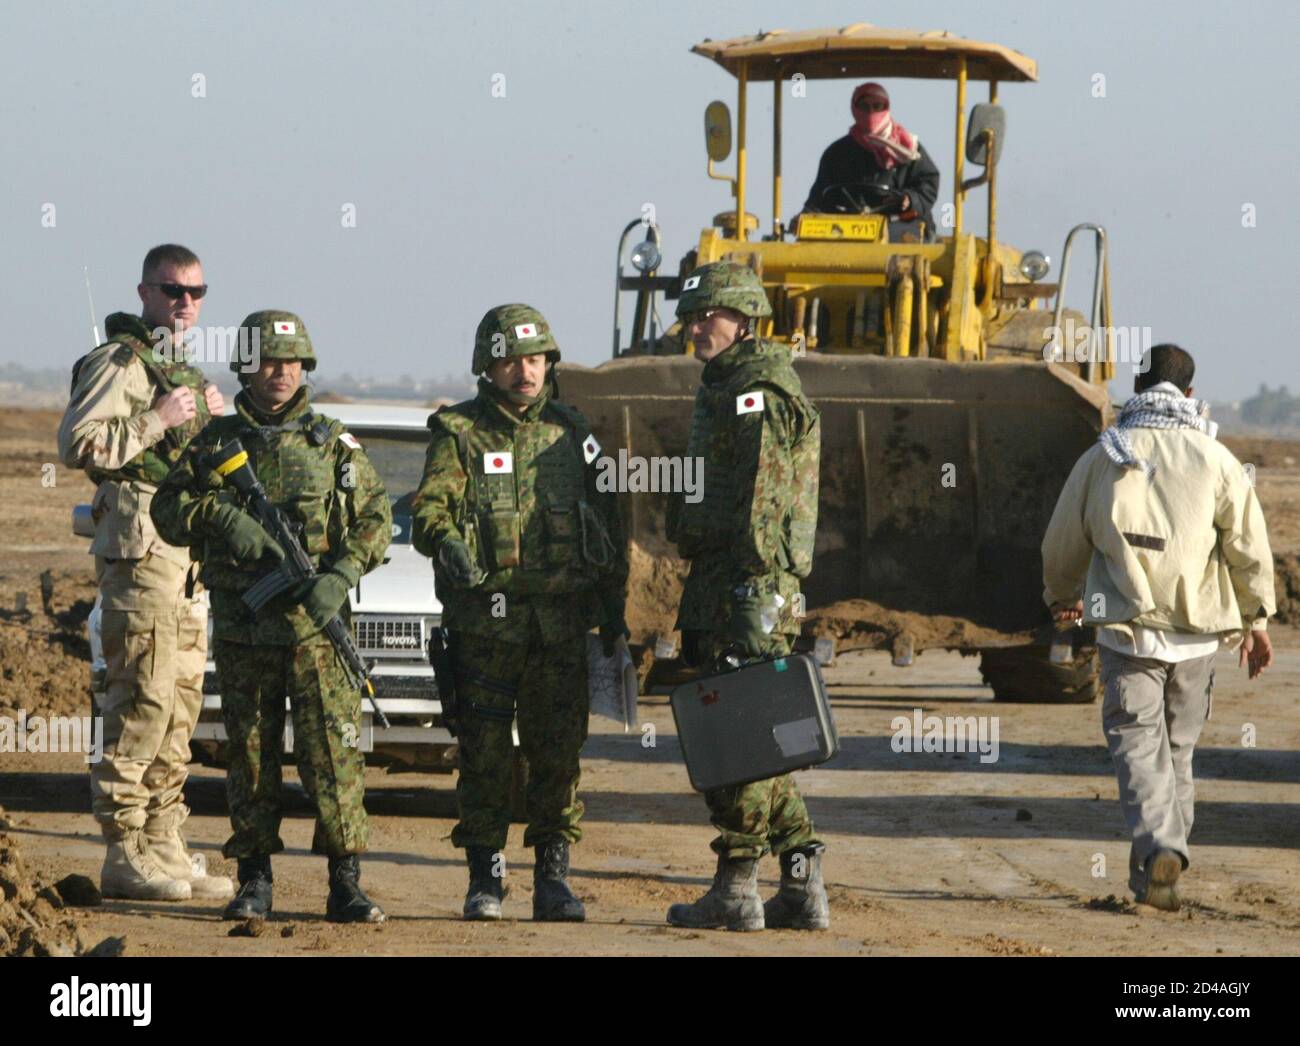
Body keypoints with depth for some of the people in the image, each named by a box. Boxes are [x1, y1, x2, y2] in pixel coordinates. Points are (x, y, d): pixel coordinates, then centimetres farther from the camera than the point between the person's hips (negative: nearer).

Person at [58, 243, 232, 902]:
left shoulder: (184, 372, 21)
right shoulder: (119, 363, -7)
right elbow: (78, 445, -19)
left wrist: (211, 422, 12)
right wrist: (156, 422, -17)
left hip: (191, 557, 9)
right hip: (140, 548, -9)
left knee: (181, 706, 9)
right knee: (141, 702, -11)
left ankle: (164, 845, 13)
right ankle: (124, 854, -10)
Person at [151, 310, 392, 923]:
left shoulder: (332, 443, 6)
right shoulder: (216, 443, 8)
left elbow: (375, 517, 5)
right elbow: (167, 510, 3)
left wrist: (341, 576, -11)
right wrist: (222, 518, -15)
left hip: (315, 625, -1)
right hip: (241, 629, 1)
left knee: (333, 753, -6)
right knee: (250, 756, 6)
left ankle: (345, 884, -5)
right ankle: (254, 880, 13)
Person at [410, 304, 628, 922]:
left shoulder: (572, 435, 13)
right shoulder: (458, 434, 3)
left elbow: (607, 529, 18)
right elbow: (427, 510, -9)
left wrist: (613, 613, 12)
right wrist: (445, 541, -32)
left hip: (561, 623, 2)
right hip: (484, 621, -2)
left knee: (557, 753, 1)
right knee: (484, 754, 0)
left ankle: (553, 878, 8)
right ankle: (485, 877, 8)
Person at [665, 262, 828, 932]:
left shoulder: (756, 396, -11)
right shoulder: (724, 390, 21)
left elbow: (762, 506, -19)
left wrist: (750, 600, -24)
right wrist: (700, 609, 26)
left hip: (746, 586, -11)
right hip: (718, 587, 11)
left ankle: (737, 889, -3)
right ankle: (802, 885, 12)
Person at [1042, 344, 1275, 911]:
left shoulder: (1102, 457, 2)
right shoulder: (1214, 458, 0)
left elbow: (1063, 542, 11)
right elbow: (1249, 545, 0)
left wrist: (1062, 596, 31)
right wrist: (1256, 617, 13)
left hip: (1127, 628, -1)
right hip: (1196, 631, 1)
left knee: (1137, 741, -5)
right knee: (1178, 746, 15)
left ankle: (1158, 846, -27)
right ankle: (1168, 846, 19)